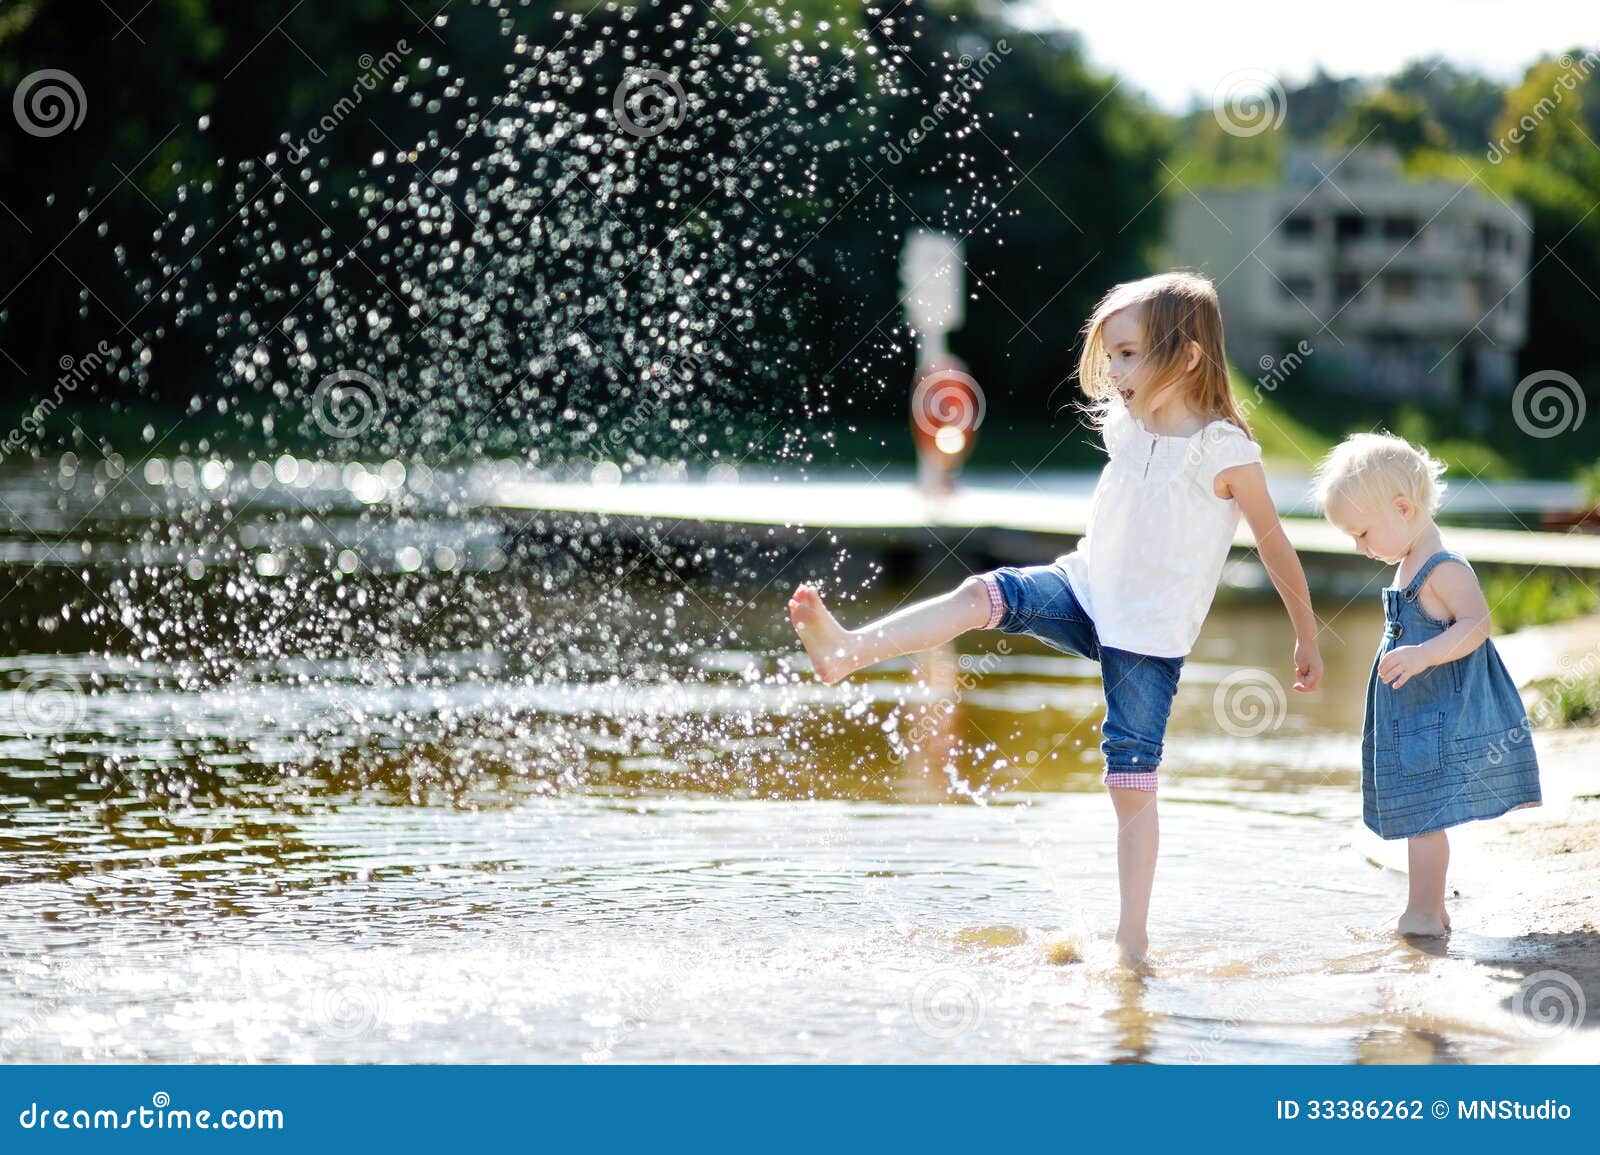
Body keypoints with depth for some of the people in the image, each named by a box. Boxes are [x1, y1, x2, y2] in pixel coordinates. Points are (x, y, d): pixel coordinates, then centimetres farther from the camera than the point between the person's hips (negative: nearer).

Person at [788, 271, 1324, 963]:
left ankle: (1132, 942, 3)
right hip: (1086, 592, 5)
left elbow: (1275, 544, -4)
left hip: (1151, 637, -5)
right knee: (984, 595, -21)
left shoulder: (1227, 452, -14)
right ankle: (848, 650, -31)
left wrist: (1307, 638, 4)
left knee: (1132, 784, -4)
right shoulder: (1124, 427, 3)